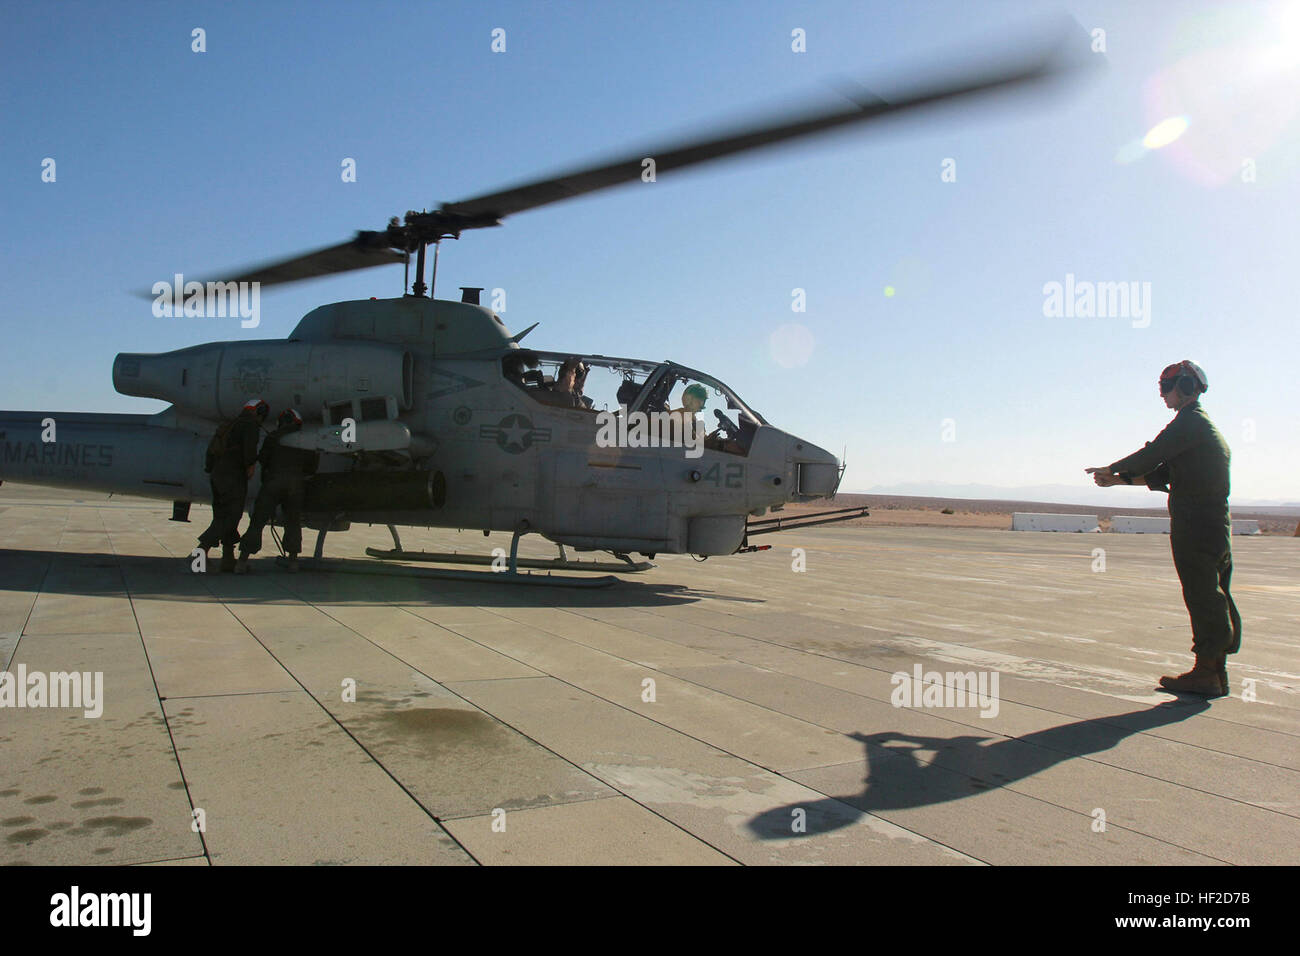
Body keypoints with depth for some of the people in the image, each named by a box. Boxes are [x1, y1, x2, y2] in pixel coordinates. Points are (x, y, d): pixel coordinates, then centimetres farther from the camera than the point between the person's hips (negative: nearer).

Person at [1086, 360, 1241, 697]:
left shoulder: (1190, 422, -10)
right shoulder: (1206, 426, 22)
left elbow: (1151, 455, -12)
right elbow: (1164, 473, 22)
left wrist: (1111, 469, 3)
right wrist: (1118, 479, 18)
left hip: (1194, 527, -10)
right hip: (1218, 526, 10)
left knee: (1203, 599, -6)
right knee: (1215, 599, 11)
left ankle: (1205, 673, -2)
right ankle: (1216, 671, 16)